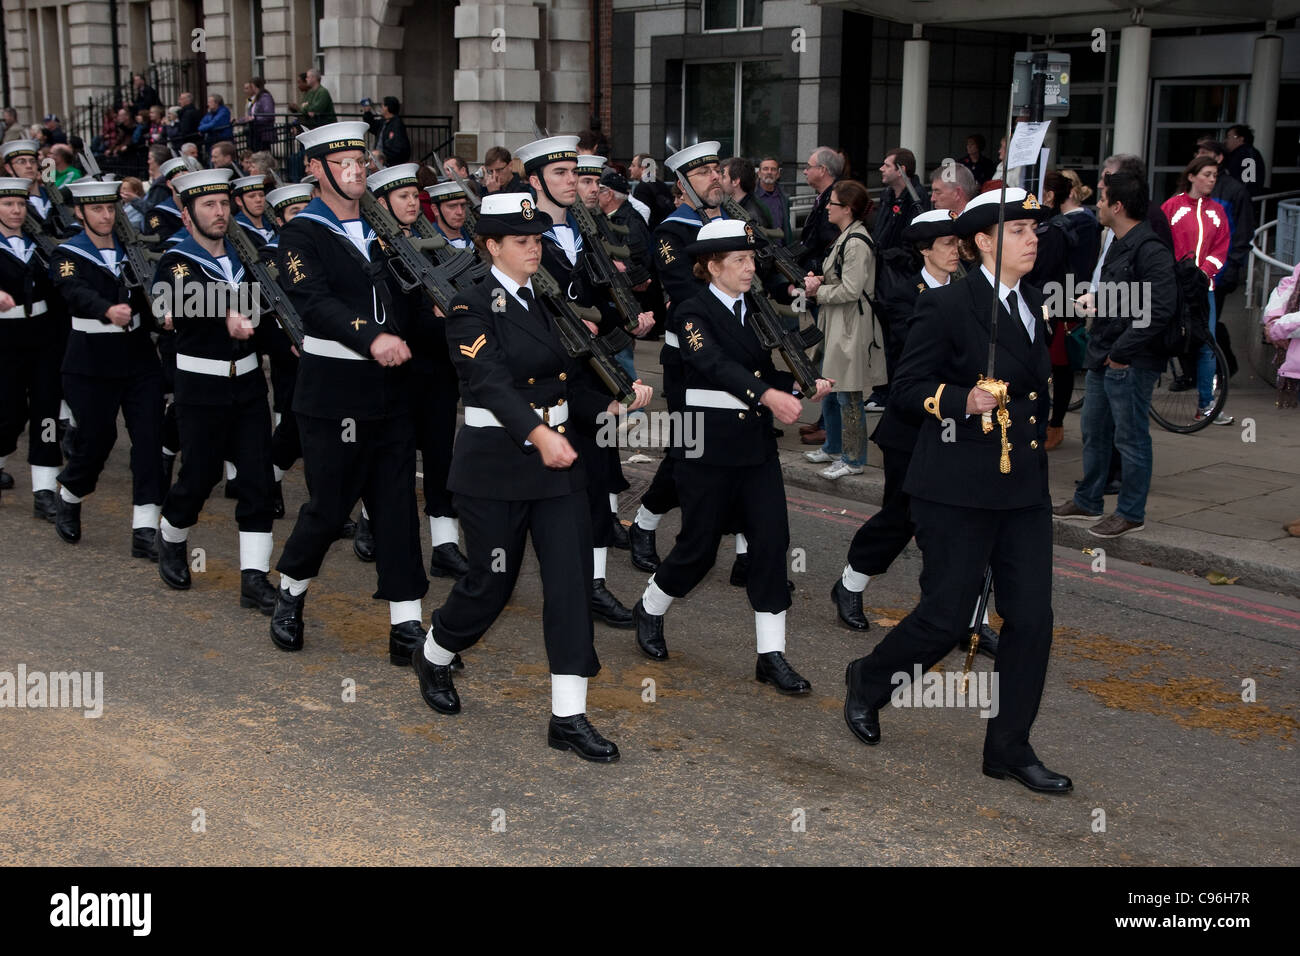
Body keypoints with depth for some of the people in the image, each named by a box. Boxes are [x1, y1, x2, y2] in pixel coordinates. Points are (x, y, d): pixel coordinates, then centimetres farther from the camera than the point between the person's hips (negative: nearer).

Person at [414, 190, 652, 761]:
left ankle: (568, 718, 2)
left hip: (557, 462, 6)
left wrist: (613, 404, -1)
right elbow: (493, 383, -24)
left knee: (572, 576, -3)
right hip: (495, 465, -6)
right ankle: (434, 657, 37)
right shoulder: (472, 310, -9)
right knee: (493, 583, 5)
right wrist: (539, 433, -38)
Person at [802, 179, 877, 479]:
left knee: (847, 395, -4)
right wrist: (820, 280, 5)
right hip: (837, 323, 11)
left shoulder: (856, 243, -19)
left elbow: (850, 290, -22)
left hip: (852, 325, -11)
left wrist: (818, 292, -10)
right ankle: (833, 447, 32)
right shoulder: (846, 237, 14)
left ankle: (853, 459, 5)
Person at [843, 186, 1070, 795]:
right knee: (947, 617, -2)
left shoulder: (1032, 302, 14)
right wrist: (963, 400, -24)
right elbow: (908, 388, -9)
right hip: (958, 490, -7)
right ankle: (869, 681, 27)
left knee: (1032, 618, 3)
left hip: (1025, 488, 7)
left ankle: (1009, 749, 15)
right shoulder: (945, 306, -9)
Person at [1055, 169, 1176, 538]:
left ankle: (1131, 513, 11)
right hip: (1103, 356, 10)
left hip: (1131, 362, -10)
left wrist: (1122, 351, -22)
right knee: (1093, 431, 18)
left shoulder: (1150, 250, -19)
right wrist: (1095, 298, 7)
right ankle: (1087, 501, 31)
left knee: (1130, 438, 1)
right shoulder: (1119, 244, 13)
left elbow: (1160, 308, -25)